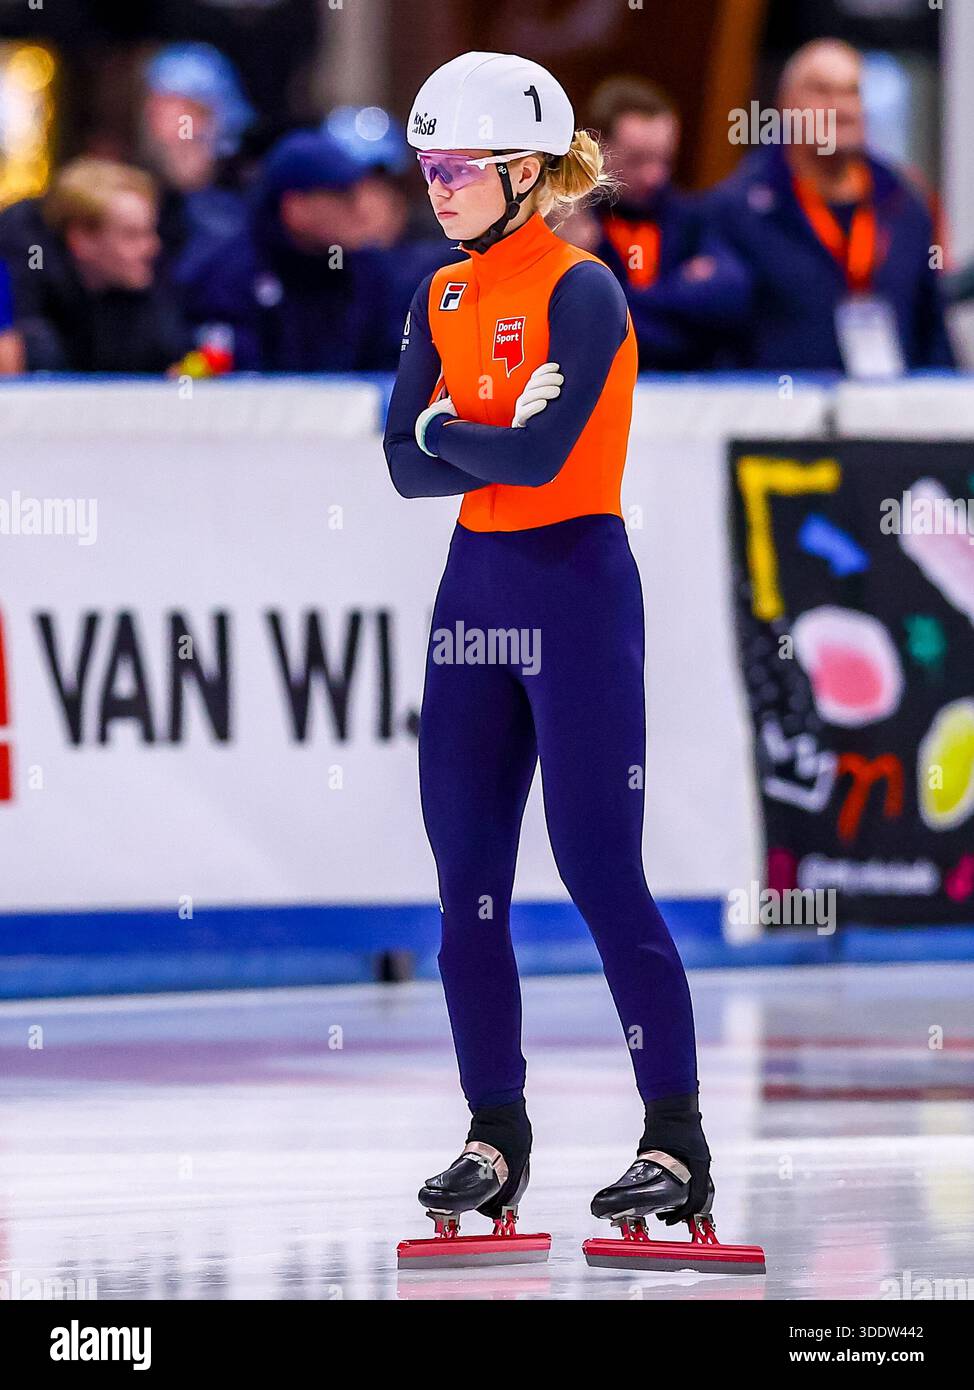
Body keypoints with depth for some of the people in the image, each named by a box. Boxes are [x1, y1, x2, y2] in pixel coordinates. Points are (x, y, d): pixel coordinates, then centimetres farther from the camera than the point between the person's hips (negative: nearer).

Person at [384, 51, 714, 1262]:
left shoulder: (580, 292, -11)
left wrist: (449, 429, -6)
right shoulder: (443, 302, 11)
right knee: (466, 878, 6)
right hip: (474, 592, 8)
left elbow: (539, 454, -22)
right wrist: (500, 438, -11)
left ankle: (677, 1143, -5)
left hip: (576, 592, -7)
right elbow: (405, 464, 3)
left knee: (600, 870, -9)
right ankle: (495, 1137, 14)